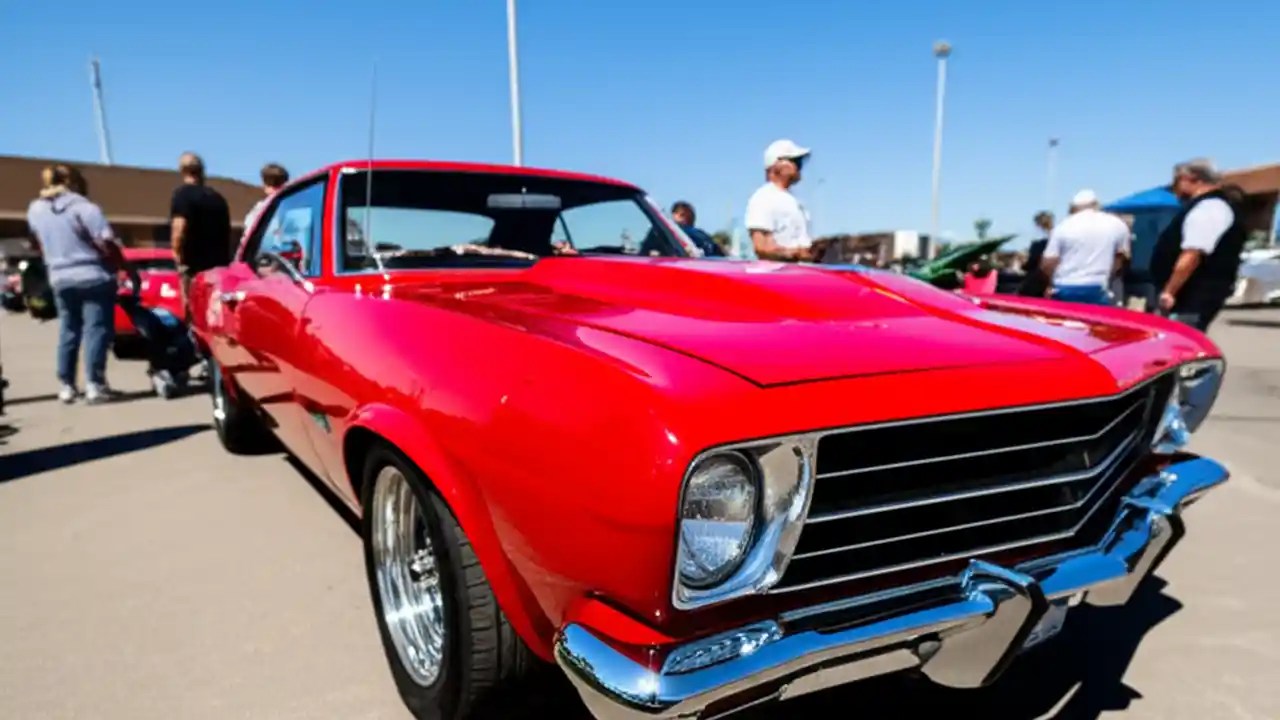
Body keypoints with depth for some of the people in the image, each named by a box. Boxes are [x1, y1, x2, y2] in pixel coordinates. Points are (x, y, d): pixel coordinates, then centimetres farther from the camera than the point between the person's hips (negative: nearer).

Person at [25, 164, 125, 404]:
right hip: (93, 277, -6)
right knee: (95, 330, -5)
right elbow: (107, 245, -17)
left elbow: (41, 244, 16)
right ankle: (94, 384, -8)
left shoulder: (35, 209, 9)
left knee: (68, 331, 13)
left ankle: (66, 385, 16)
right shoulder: (83, 207, -12)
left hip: (60, 279, 6)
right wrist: (121, 265, -4)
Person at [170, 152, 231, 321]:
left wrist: (177, 253, -5)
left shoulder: (183, 194, -5)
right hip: (220, 264, 6)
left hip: (194, 265, -6)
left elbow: (180, 228, -17)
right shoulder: (217, 197, 14)